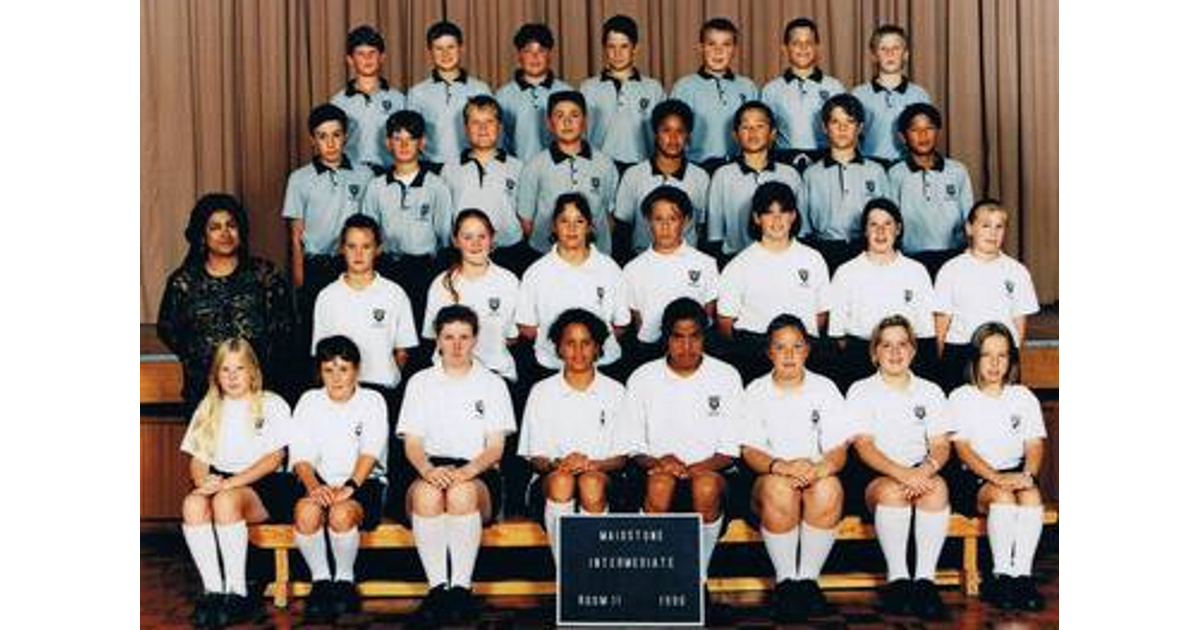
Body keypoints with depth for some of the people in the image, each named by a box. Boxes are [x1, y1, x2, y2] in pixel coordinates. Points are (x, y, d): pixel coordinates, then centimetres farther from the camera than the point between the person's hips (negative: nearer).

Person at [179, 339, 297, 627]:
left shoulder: (272, 406, 6)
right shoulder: (208, 409, 19)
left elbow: (273, 458, -5)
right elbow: (197, 460, 12)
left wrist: (230, 483, -18)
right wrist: (204, 480, -13)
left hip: (265, 486, -4)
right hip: (221, 483, 4)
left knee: (226, 501, -35)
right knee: (192, 503, -30)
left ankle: (237, 593, -28)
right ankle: (212, 590, -28)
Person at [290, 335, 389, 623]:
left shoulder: (372, 401, 4)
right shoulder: (309, 402, 10)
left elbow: (370, 453, -9)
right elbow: (301, 456, 0)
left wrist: (350, 486, -26)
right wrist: (314, 486, -20)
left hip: (364, 481, -2)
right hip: (321, 480, 2)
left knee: (341, 513, -35)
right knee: (307, 510, -32)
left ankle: (345, 580, -10)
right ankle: (320, 580, -12)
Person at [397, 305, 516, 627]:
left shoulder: (492, 384, 14)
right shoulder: (420, 382, 17)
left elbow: (496, 446, 5)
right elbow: (412, 443, 7)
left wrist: (468, 470, -17)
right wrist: (427, 470, -17)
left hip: (478, 473, -1)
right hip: (430, 467, 1)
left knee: (462, 492, -38)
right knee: (427, 492, -36)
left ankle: (461, 587, -29)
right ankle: (437, 587, -28)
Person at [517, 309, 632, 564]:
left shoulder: (614, 392, 7)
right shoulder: (542, 392, 7)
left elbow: (621, 458, 6)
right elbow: (535, 459, 6)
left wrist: (593, 464, -16)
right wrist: (557, 463, -17)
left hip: (602, 476, 0)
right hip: (552, 478, 0)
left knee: (592, 483, -35)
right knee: (561, 480, -35)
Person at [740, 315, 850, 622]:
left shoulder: (825, 388, 8)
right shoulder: (756, 391, 6)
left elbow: (838, 451, 0)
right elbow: (750, 452, -2)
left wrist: (820, 468, -24)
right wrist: (782, 466, -24)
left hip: (817, 475, 1)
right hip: (771, 479, -1)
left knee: (829, 488, -34)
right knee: (778, 487, -36)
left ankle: (808, 577, -21)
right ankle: (785, 582, -21)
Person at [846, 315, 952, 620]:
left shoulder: (930, 392, 16)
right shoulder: (861, 392, 7)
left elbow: (941, 445, 5)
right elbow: (864, 446, -6)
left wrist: (926, 469, -20)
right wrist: (901, 473, -24)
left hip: (921, 471, 2)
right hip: (875, 475, -2)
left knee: (937, 487, -32)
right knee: (892, 490, -36)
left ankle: (925, 578, -31)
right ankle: (897, 578, -28)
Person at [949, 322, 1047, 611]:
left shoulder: (1024, 397, 15)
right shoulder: (961, 398, 6)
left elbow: (1035, 444, 5)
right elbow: (963, 449, -5)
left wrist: (1027, 474, -17)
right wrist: (996, 477, -20)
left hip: (1016, 474, 2)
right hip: (975, 479, -2)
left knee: (1031, 495, -30)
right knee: (1002, 496, -33)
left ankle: (1022, 574, -31)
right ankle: (1001, 575, -29)